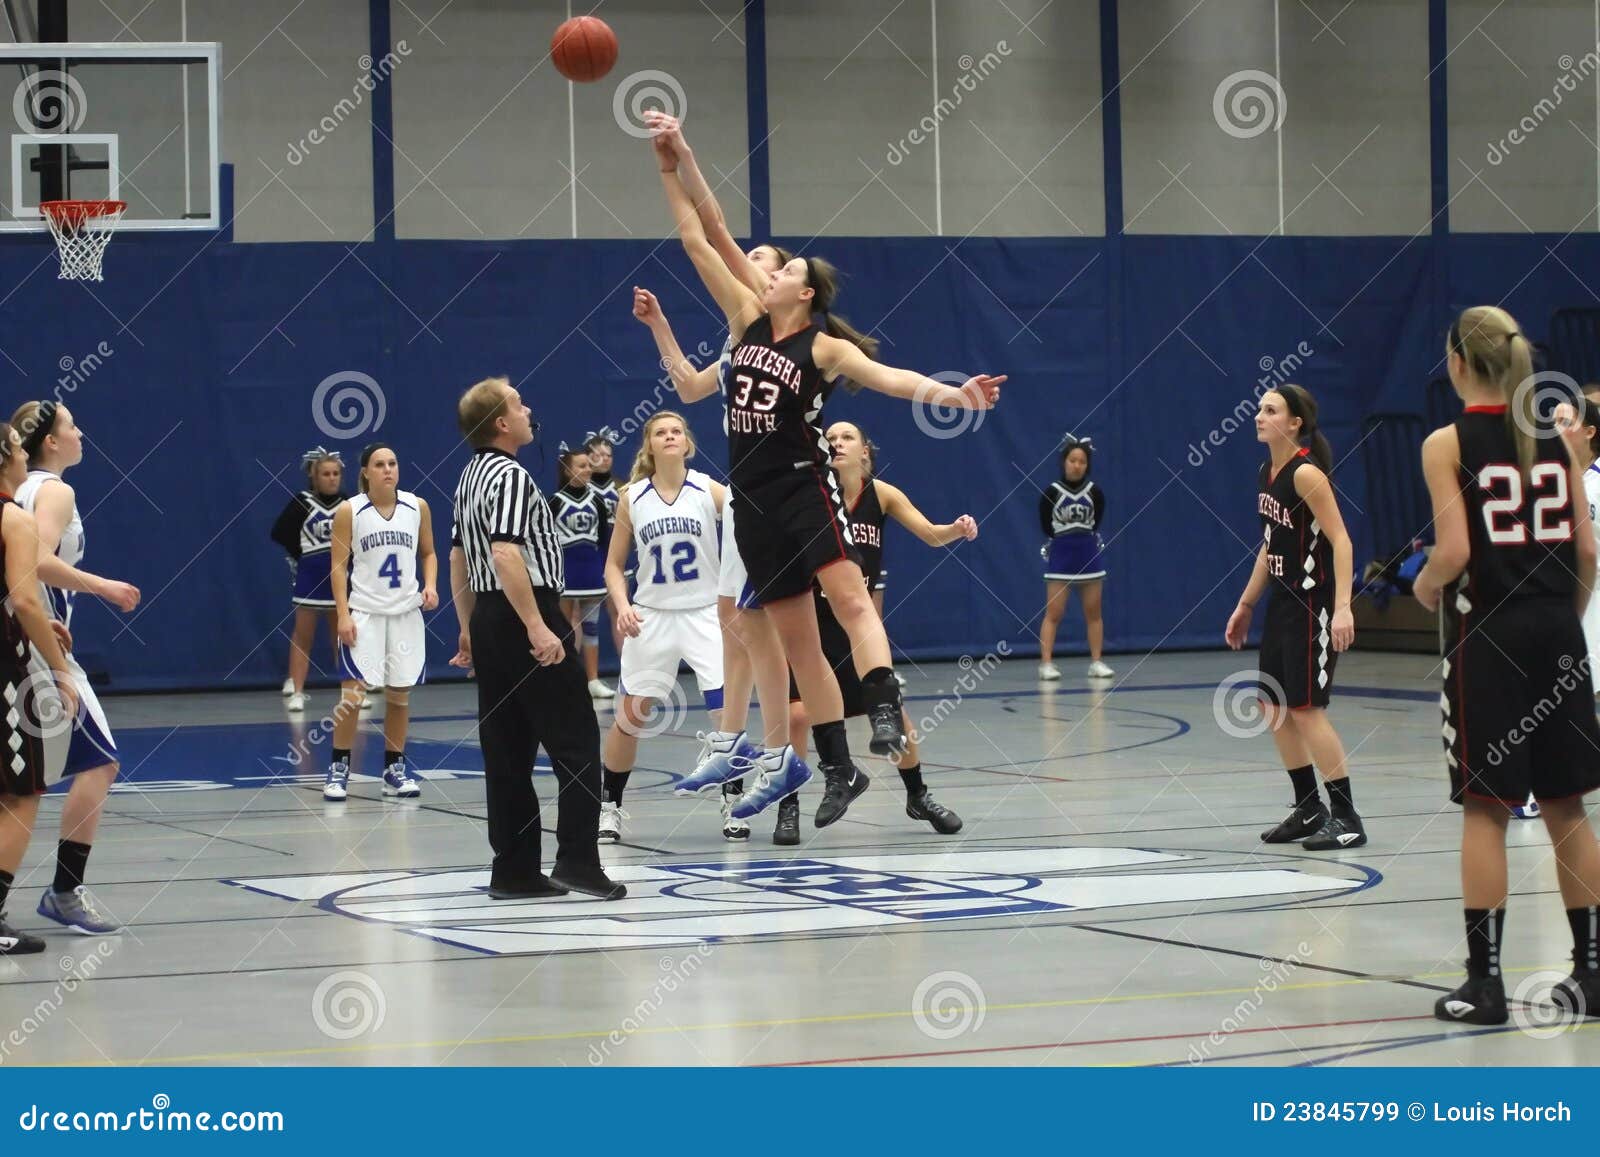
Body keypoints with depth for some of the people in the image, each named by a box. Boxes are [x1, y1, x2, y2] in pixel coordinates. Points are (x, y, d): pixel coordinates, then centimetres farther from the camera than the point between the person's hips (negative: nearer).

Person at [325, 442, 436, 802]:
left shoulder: (417, 507, 2)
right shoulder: (349, 511, -5)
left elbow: (428, 553, 14)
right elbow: (339, 566, -4)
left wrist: (430, 585, -5)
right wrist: (343, 615, -11)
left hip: (406, 611, 3)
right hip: (364, 612, -3)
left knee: (400, 692, 6)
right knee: (353, 693, -9)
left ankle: (394, 769, 16)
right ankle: (338, 769, 2)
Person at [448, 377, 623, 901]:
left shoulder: (471, 477, 16)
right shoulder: (510, 475, -14)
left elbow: (459, 558, 22)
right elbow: (506, 554, -25)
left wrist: (469, 629, 26)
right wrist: (537, 627, -27)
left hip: (490, 621, 10)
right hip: (523, 616, -10)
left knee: (508, 749, 8)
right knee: (576, 740, -6)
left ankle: (515, 870, 8)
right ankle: (577, 859, -11)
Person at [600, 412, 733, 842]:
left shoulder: (708, 490, -4)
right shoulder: (632, 498, 1)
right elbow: (614, 564, 7)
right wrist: (622, 606, -9)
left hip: (705, 614, -1)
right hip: (651, 618, 1)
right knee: (629, 717, 4)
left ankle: (732, 806, 5)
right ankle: (608, 807, 20)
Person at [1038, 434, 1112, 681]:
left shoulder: (1095, 492, -5)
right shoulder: (1052, 492, -10)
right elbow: (1046, 526, 3)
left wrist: (1084, 537, 11)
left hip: (1089, 556, 3)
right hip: (1060, 557, -2)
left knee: (1093, 613, 7)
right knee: (1053, 614, -5)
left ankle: (1096, 662, 13)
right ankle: (1046, 663, -5)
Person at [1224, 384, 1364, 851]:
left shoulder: (1306, 472, -17)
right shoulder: (1267, 472, 10)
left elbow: (1341, 541, -21)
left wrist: (1342, 608, -29)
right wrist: (1245, 605, 22)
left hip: (1314, 604, -9)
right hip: (1283, 602, 9)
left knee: (1306, 709, -9)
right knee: (1274, 708, 11)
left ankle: (1346, 819, -3)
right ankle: (1308, 809, 22)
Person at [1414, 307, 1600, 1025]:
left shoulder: (1447, 444, -6)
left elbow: (1455, 550, -14)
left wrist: (1427, 586, 6)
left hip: (1486, 633, -4)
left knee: (1484, 807, 1)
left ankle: (1484, 981, 1)